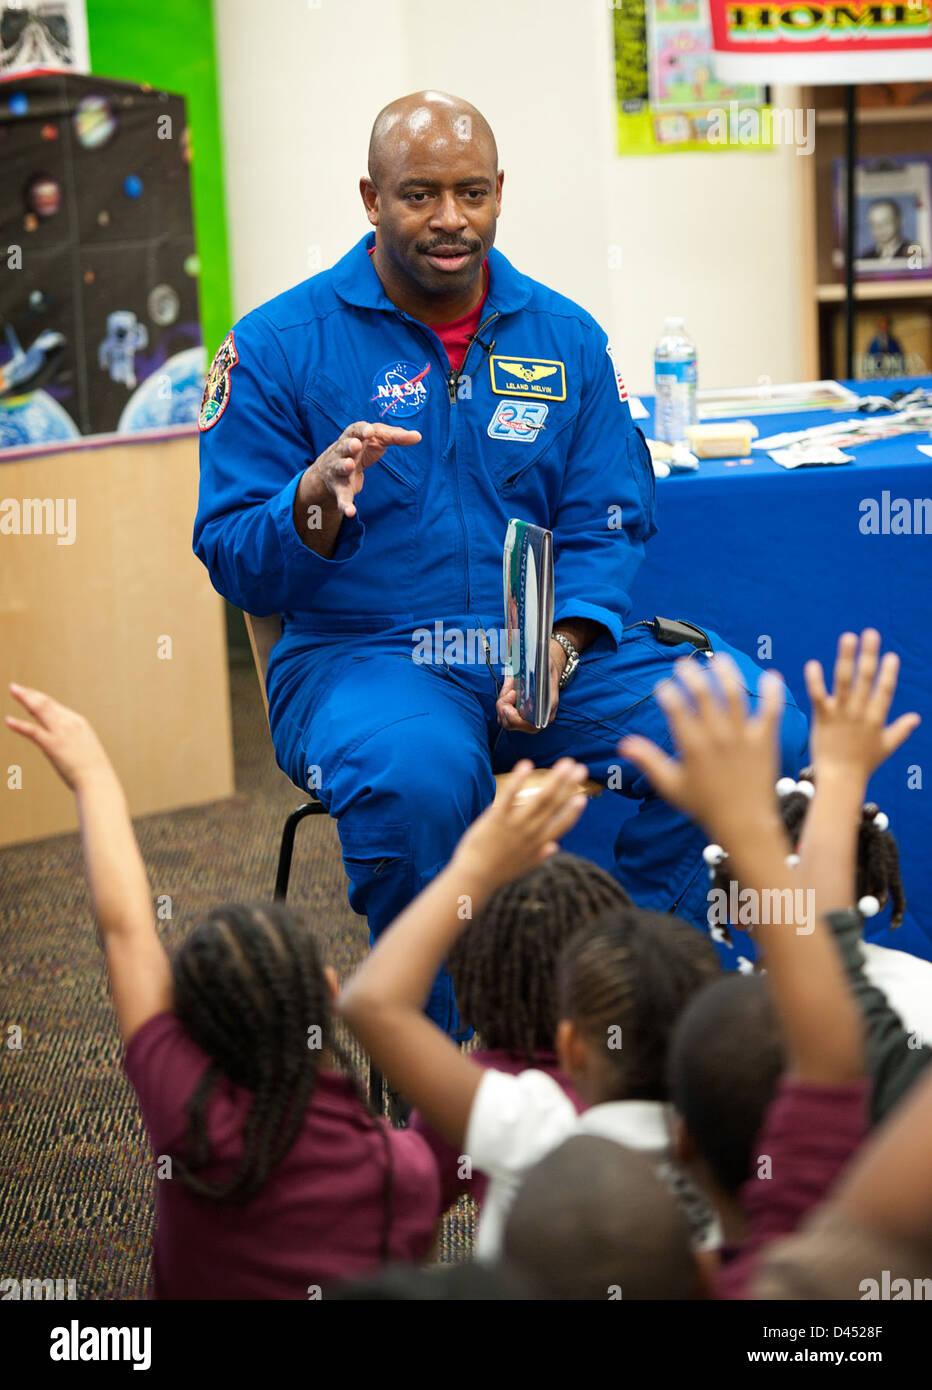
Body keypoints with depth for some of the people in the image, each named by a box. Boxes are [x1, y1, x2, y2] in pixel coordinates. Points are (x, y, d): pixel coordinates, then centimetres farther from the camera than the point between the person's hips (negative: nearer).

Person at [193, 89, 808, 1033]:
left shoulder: (566, 340, 10)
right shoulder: (278, 344, 0)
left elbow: (604, 528, 8)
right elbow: (236, 566, -2)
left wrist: (560, 646, -12)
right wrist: (316, 499, -24)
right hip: (359, 651, -3)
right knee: (417, 778, -40)